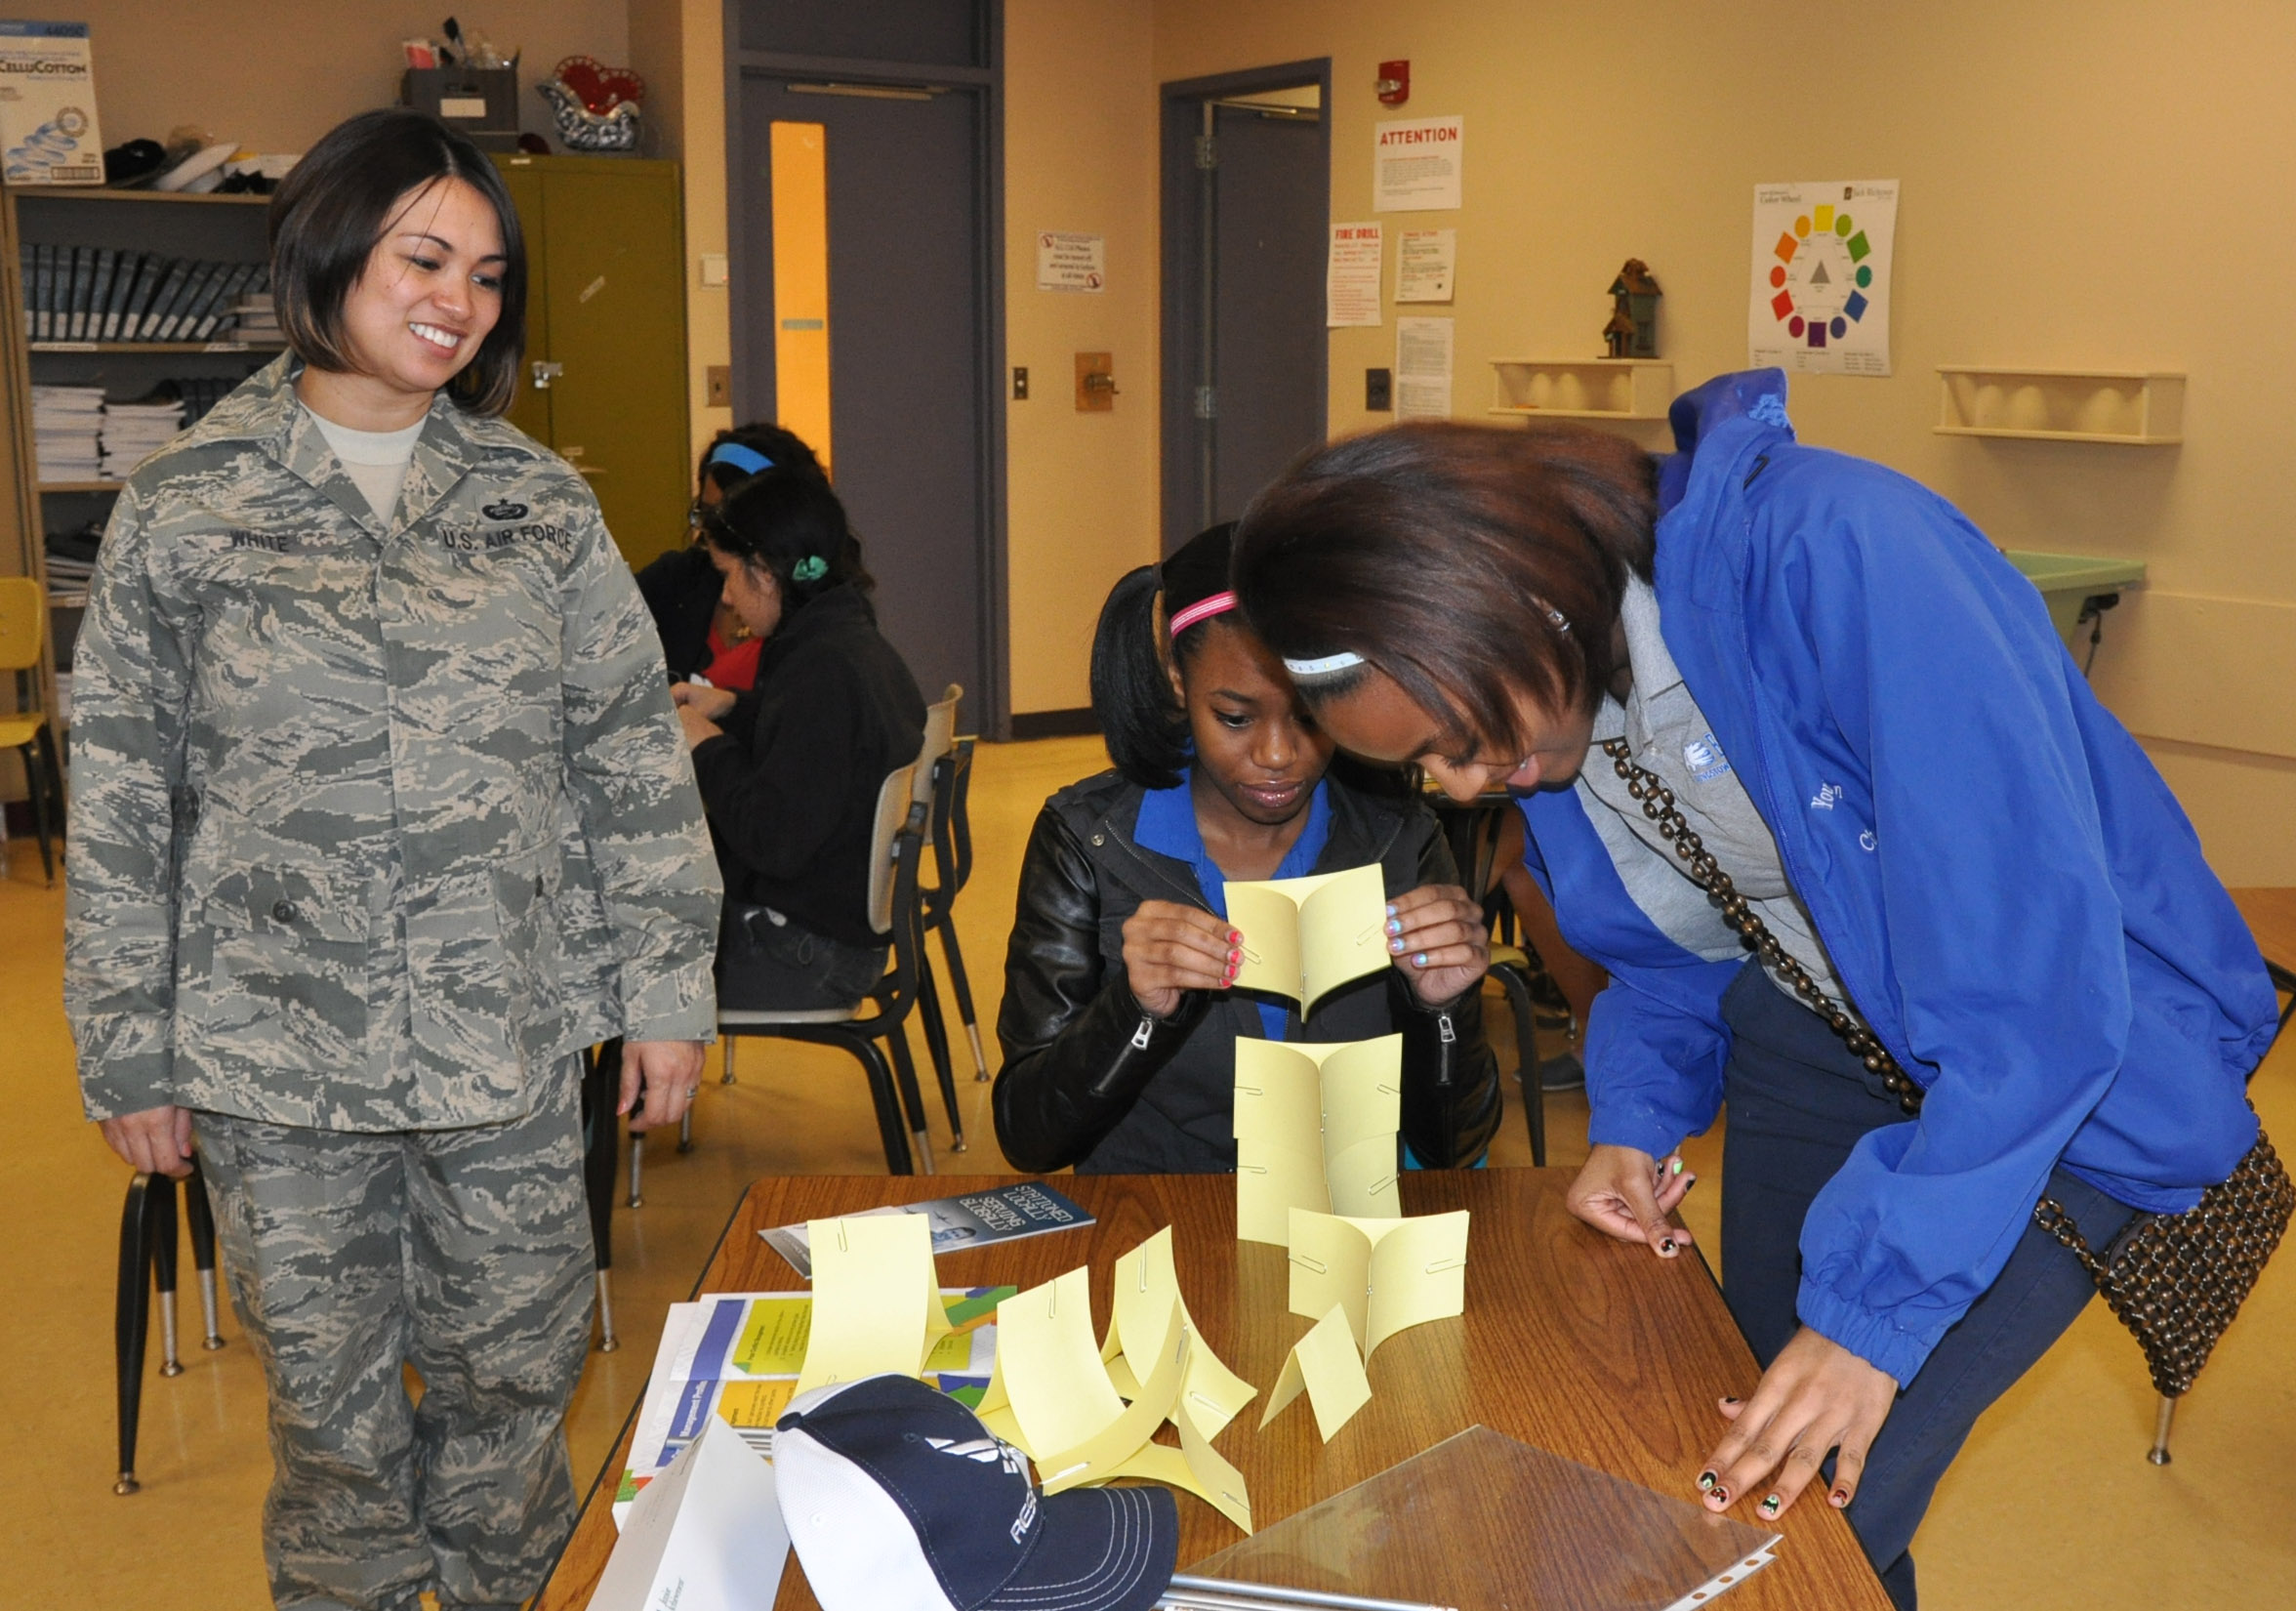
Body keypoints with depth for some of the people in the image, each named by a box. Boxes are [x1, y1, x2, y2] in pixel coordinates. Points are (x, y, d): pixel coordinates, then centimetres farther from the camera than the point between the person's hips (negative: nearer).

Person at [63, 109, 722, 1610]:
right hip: (278, 1061, -1)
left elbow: (636, 759, 5)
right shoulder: (183, 508, -1)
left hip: (511, 1042, 2)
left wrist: (667, 989, 2)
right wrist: (130, 1053, 2)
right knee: (334, 1408, 12)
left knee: (519, 1371, 13)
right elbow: (121, 801, 2)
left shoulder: (542, 504, 3)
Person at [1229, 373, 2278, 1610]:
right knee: (1752, 1473, 10)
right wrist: (1637, 1120, -7)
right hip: (1821, 1048, 7)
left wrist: (1875, 1307, -30)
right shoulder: (1546, 698, -9)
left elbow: (2036, 975, -34)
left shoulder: (1832, 556, -34)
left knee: (1827, 1506, -13)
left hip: (2077, 1069, -6)